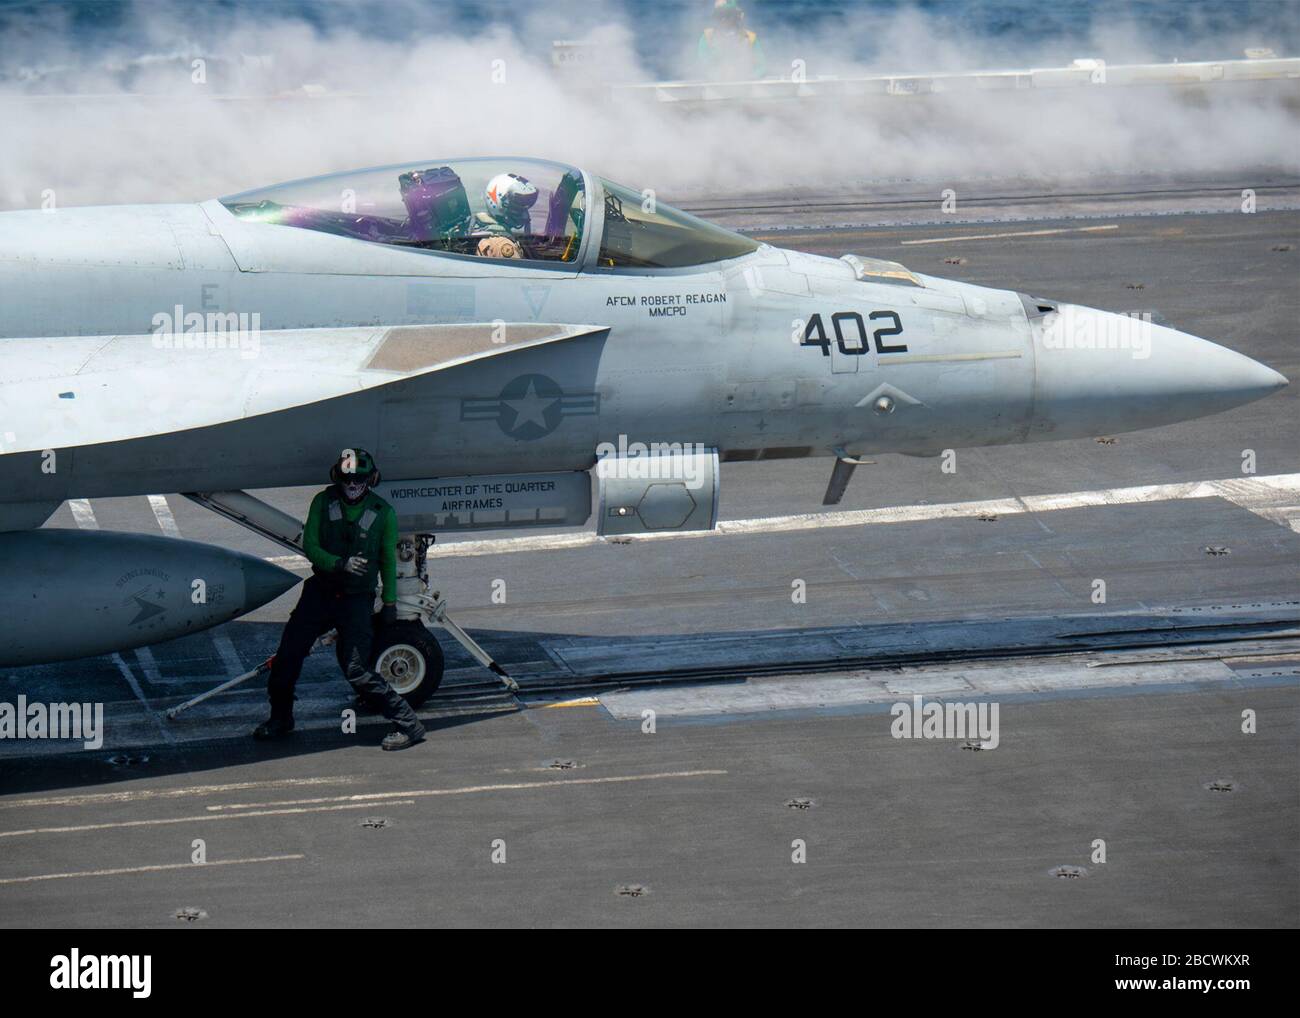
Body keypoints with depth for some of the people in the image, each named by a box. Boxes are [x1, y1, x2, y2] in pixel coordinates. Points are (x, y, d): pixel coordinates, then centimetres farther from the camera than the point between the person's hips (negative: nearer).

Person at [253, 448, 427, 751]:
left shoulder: (383, 512, -5)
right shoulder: (323, 503, -3)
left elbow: (388, 561, 5)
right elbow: (309, 545, -6)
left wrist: (390, 603, 7)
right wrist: (340, 563, -23)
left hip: (357, 598, -3)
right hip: (320, 591, 3)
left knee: (357, 670, -14)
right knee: (286, 657, 5)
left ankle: (407, 723, -8)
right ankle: (280, 719, 28)